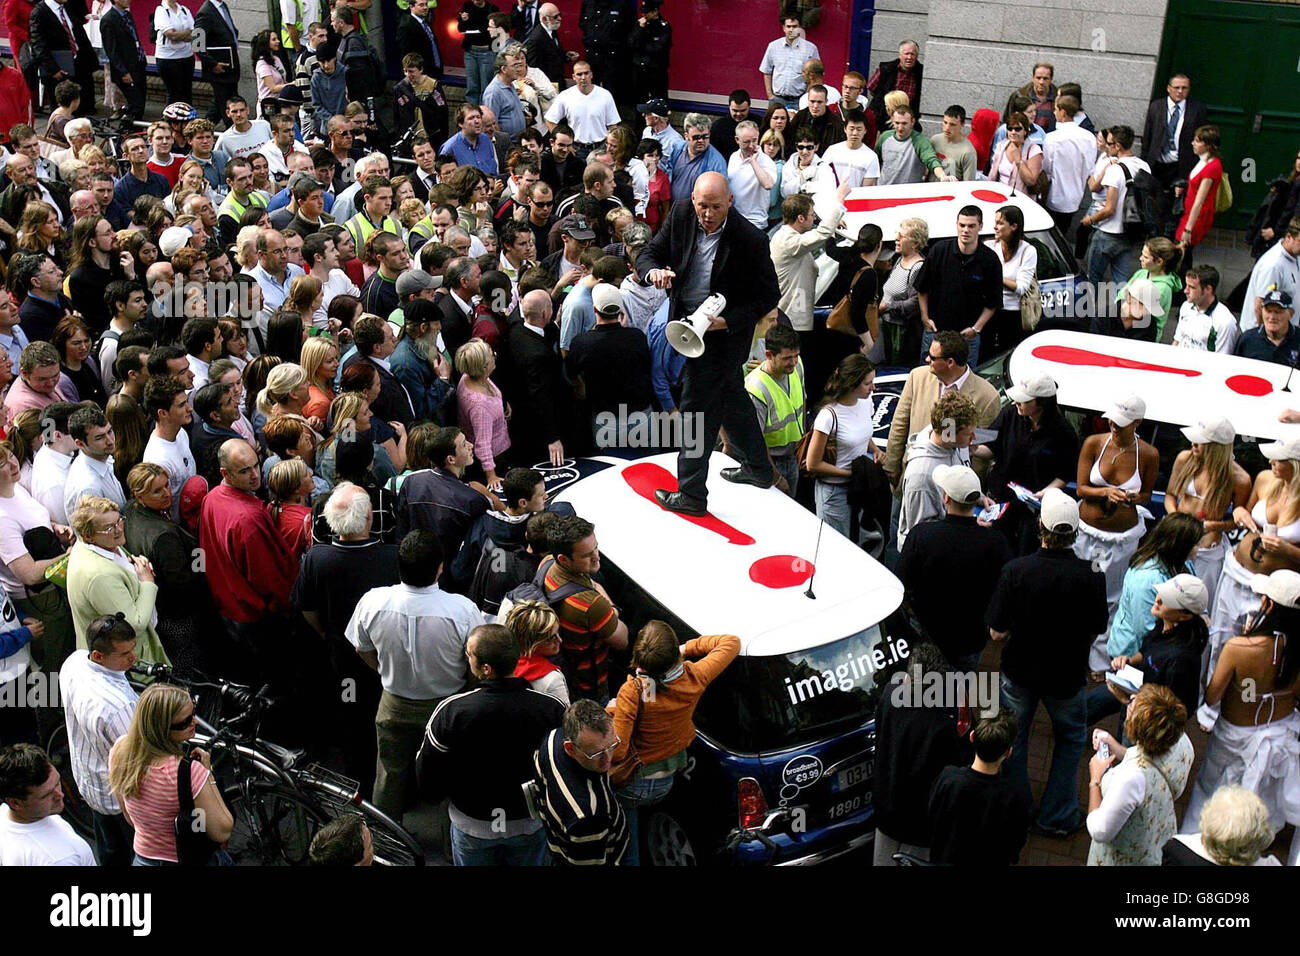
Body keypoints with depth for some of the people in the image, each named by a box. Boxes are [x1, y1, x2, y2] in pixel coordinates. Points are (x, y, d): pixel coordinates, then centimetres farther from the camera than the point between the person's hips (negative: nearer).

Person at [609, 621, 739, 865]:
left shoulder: (633, 692, -34)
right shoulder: (694, 678, -22)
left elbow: (615, 753, -30)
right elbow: (731, 642, -5)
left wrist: (610, 712, -15)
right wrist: (686, 648, -1)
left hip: (633, 785, -4)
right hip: (667, 780, 5)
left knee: (626, 855, 18)